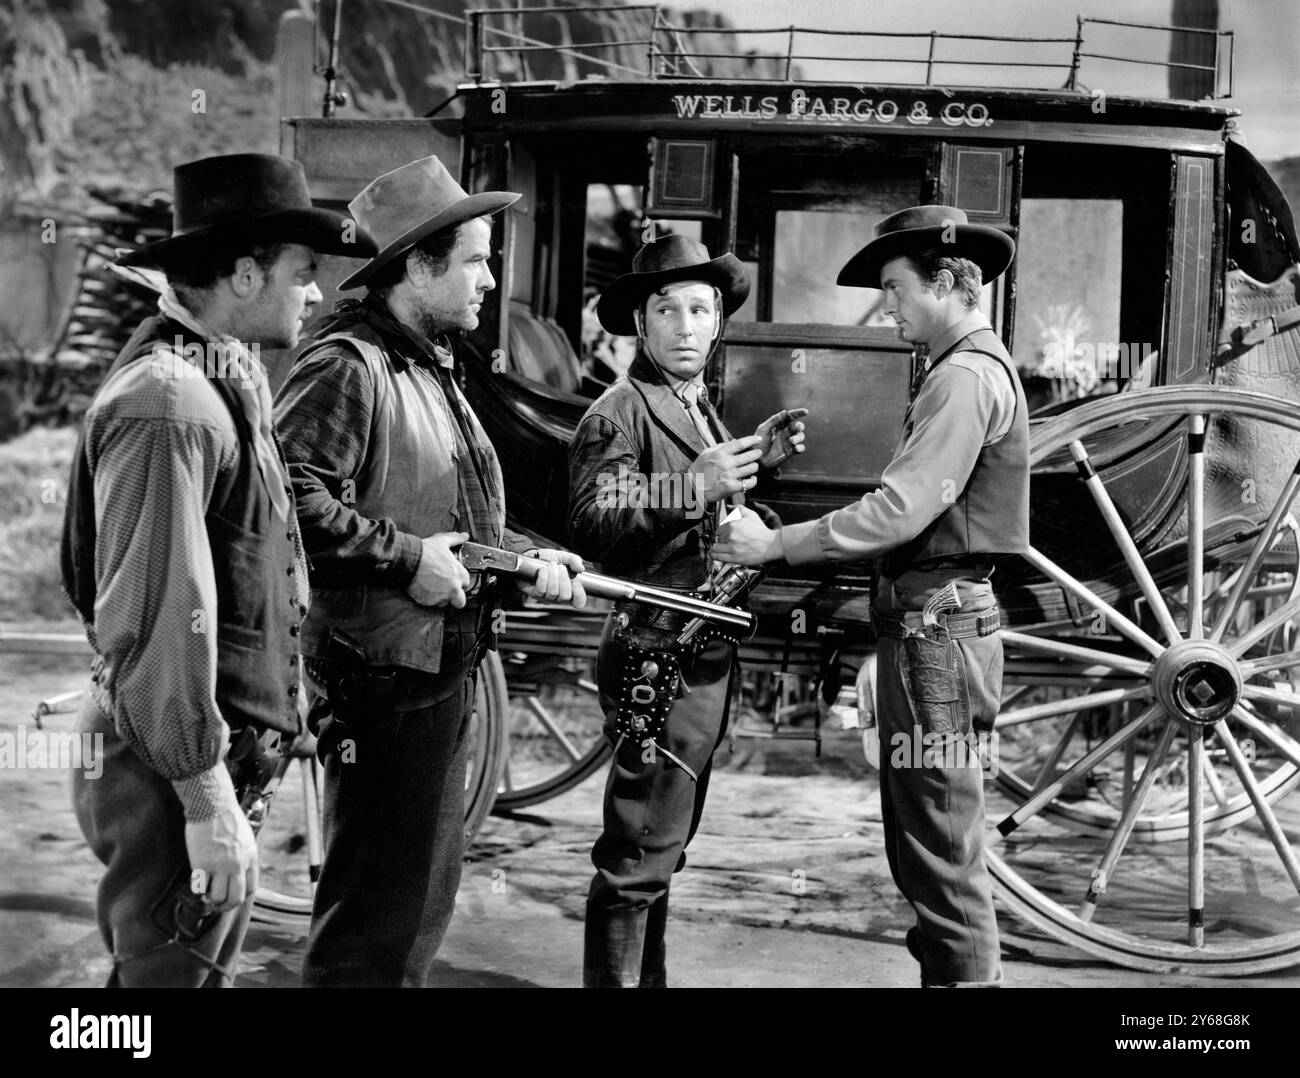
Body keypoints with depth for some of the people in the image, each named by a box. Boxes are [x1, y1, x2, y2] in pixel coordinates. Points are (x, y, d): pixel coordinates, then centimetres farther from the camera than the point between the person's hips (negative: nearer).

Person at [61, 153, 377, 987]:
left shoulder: (221, 381, 11)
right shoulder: (166, 403, -21)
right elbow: (159, 621, -24)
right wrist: (206, 795, -21)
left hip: (214, 751, 10)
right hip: (170, 769, -10)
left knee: (201, 962, 21)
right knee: (177, 970, 1)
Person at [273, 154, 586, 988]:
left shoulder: (430, 365, 16)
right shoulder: (347, 364, -16)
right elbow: (292, 497, -28)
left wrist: (527, 558, 10)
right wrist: (406, 557, -23)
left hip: (446, 664, 10)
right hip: (384, 672, -10)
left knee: (426, 891, 21)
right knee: (373, 915, -2)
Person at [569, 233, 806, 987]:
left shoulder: (701, 409, 17)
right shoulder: (620, 412, -11)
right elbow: (593, 527, -23)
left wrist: (757, 461, 10)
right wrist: (692, 486, -31)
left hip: (707, 655, 10)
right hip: (657, 657, -9)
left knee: (664, 845, 18)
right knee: (640, 854, -8)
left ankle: (649, 977, 30)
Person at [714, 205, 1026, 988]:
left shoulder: (968, 376, -13)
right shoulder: (974, 368, 20)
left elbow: (900, 509, -21)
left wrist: (774, 545, -15)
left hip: (936, 629, -11)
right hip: (932, 624, 11)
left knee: (942, 862, -7)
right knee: (928, 854, 17)